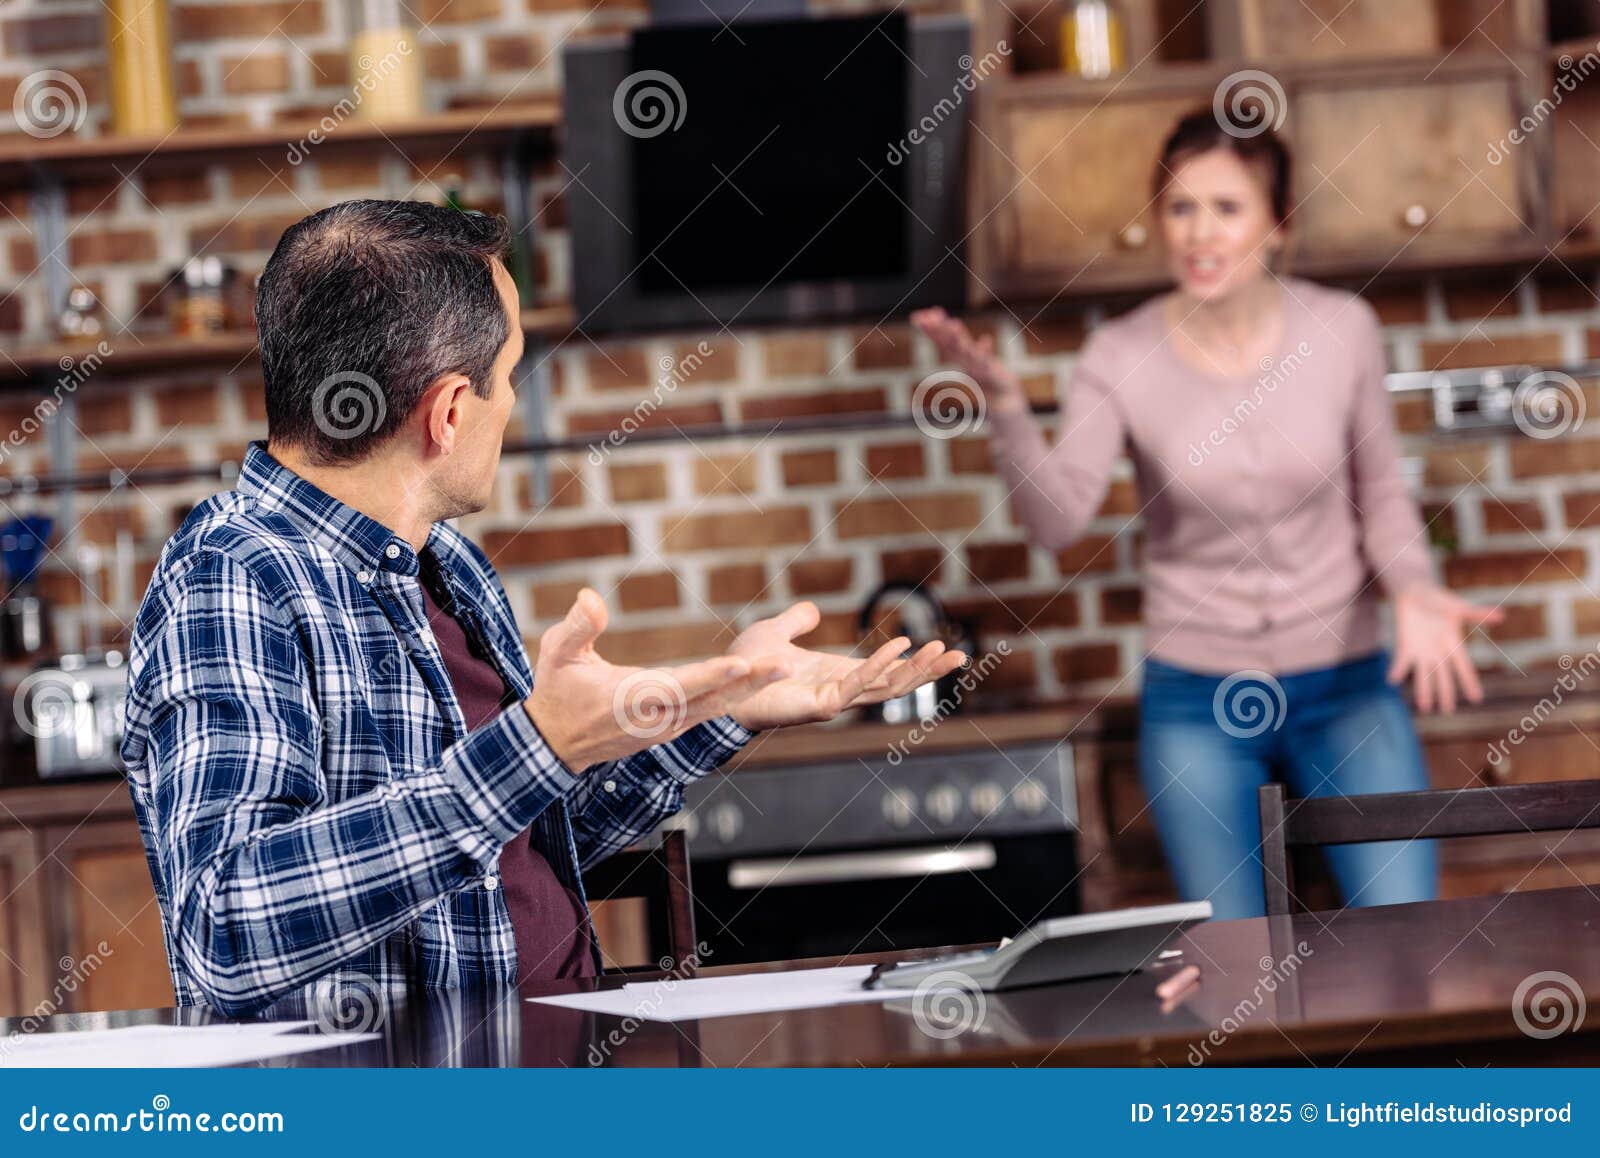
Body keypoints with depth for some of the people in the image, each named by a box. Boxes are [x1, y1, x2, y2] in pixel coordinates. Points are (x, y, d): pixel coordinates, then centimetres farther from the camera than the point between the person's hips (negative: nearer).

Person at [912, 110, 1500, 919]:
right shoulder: (1121, 358, -9)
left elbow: (1380, 495, 4)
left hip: (1344, 682, 0)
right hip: (1197, 699, 0)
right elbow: (1057, 519, -23)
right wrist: (1003, 403, -39)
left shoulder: (1340, 329, -7)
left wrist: (1415, 592, -16)